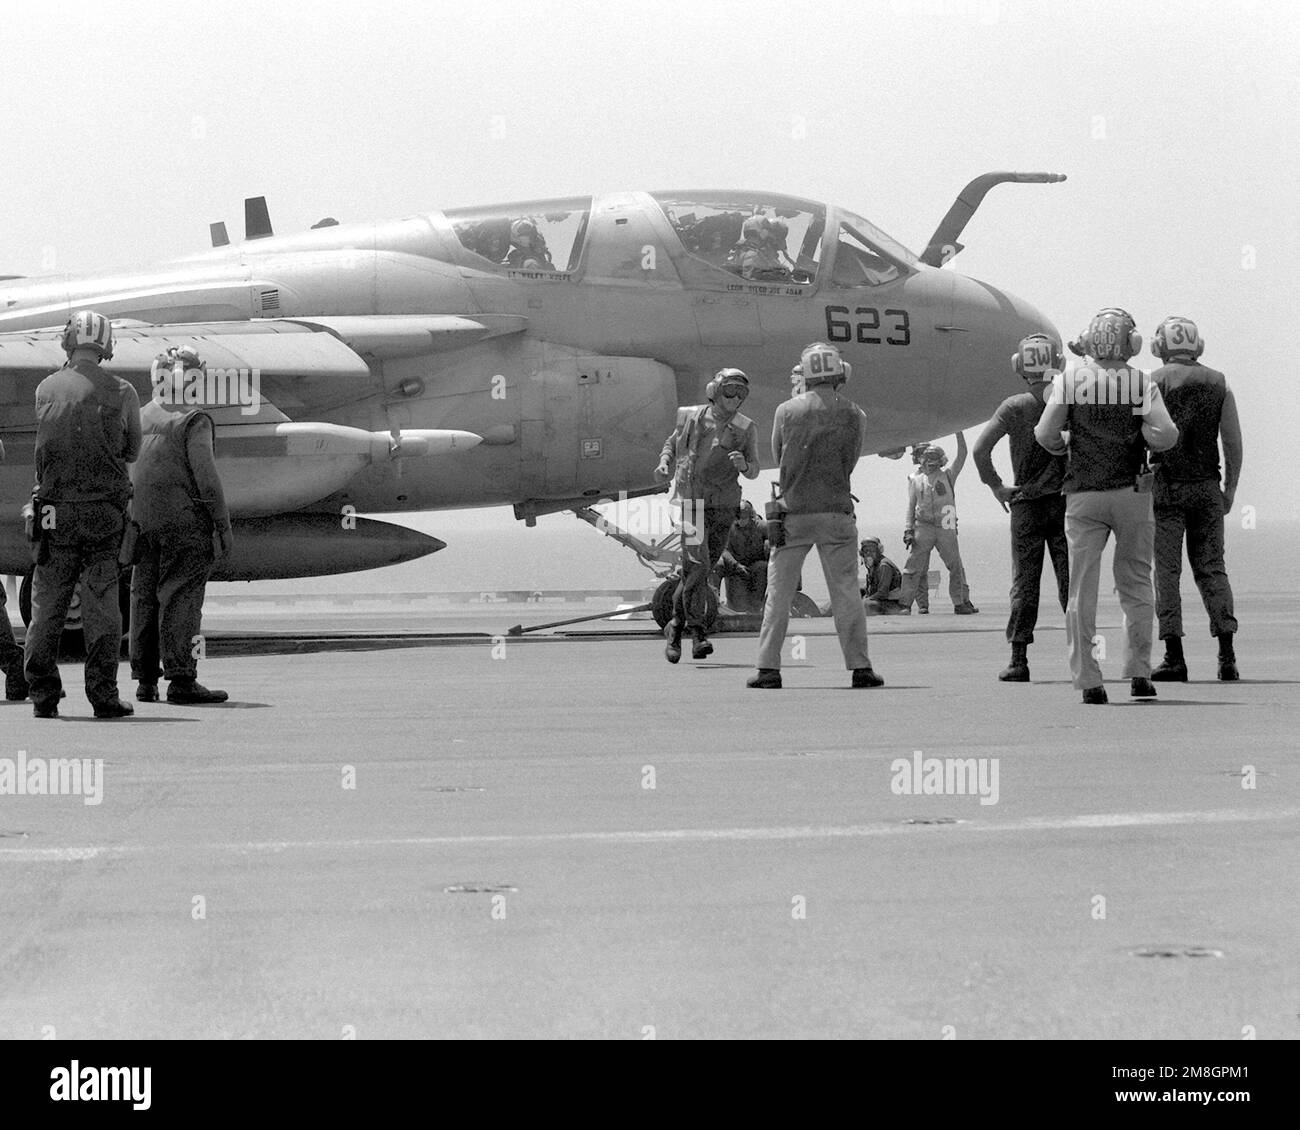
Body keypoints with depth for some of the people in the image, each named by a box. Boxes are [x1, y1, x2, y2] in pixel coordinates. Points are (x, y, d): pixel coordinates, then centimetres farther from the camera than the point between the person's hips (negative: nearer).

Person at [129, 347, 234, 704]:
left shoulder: (139, 419, 12)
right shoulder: (193, 420, -9)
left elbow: (126, 476, 14)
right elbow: (205, 476, -14)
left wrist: (130, 524, 19)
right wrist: (223, 525, -9)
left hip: (142, 523, 7)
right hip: (182, 521, -7)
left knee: (144, 597, 9)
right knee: (180, 597, -5)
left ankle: (145, 680, 12)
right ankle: (181, 679, -7)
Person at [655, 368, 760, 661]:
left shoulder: (746, 429, -1)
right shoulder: (690, 416, 0)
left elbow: (754, 471, -2)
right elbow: (673, 442, 18)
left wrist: (744, 465, -25)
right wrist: (664, 462, -2)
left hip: (722, 508, 2)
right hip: (689, 504, -2)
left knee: (700, 572, 10)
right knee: (696, 565, -19)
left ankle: (675, 628, 31)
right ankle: (699, 635, -18)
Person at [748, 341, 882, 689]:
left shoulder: (786, 411, -1)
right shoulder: (853, 415, 0)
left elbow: (778, 457, 9)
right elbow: (849, 462, 7)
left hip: (793, 512, 0)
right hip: (836, 511, 0)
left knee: (779, 592, 5)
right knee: (846, 592, 5)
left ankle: (768, 668, 2)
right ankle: (860, 667, 5)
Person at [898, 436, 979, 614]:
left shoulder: (948, 476, 12)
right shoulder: (916, 481, 14)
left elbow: (961, 456, 3)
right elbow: (911, 507, 14)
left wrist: (959, 432, -4)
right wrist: (908, 531, 3)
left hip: (946, 529, 0)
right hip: (923, 527, 0)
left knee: (956, 567, 0)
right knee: (913, 567, -7)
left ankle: (961, 602, 7)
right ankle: (904, 604, -7)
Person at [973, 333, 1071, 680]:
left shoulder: (1013, 407, -6)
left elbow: (981, 449, -12)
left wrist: (996, 486, -2)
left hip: (1025, 506, 0)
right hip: (1066, 504, 0)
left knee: (1024, 583, 5)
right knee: (1071, 580, 7)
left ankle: (1018, 660, 1)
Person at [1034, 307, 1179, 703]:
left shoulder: (1070, 382, -1)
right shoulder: (1142, 384, -2)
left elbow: (1045, 433, -6)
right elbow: (1165, 436, -12)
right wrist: (1143, 437, 9)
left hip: (1083, 494, 0)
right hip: (1132, 492, 0)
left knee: (1082, 588, 4)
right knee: (1135, 584, 11)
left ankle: (1088, 680, 1)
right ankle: (1138, 673, 8)